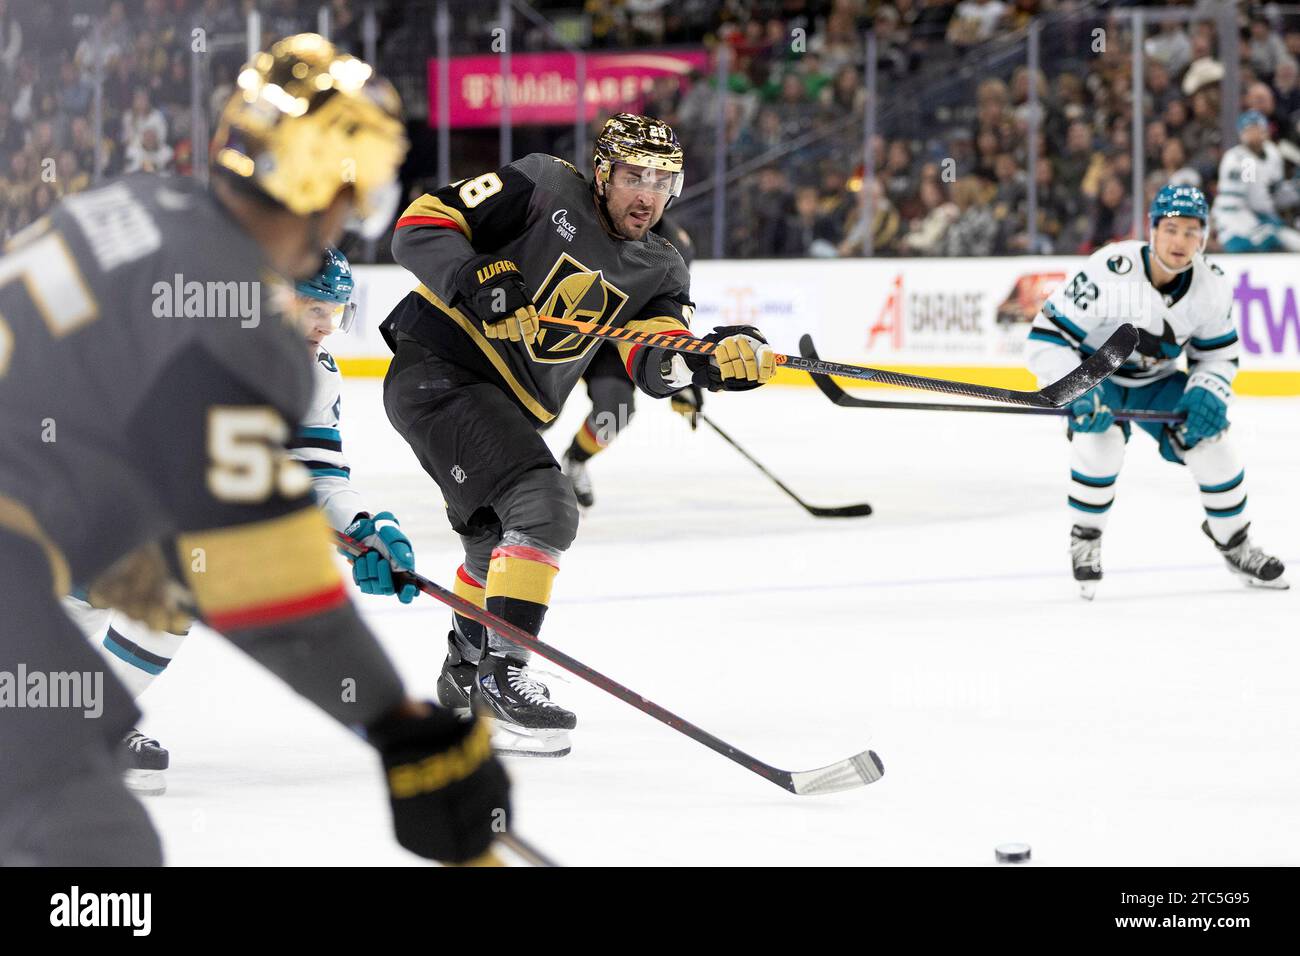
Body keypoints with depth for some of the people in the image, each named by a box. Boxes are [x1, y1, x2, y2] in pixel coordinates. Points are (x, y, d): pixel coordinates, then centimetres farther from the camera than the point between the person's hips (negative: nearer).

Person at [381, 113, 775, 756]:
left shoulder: (659, 269, 7)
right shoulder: (546, 189, -10)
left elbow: (655, 363, -10)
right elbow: (421, 226, -13)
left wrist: (721, 359, -30)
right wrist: (472, 276, -31)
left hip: (509, 407, 9)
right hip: (437, 368, -9)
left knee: (499, 538, 26)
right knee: (544, 509, -22)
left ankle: (464, 677, 50)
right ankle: (502, 677, -19)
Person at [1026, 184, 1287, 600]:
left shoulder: (1212, 287, -17)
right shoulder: (1109, 273, -34)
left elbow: (1218, 353, 0)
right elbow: (1046, 339, -29)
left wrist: (1208, 393, -21)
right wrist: (1080, 393, -40)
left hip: (1155, 379, 4)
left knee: (1211, 440, -10)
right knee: (1100, 439, -32)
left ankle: (1234, 543, 16)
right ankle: (1085, 537, -5)